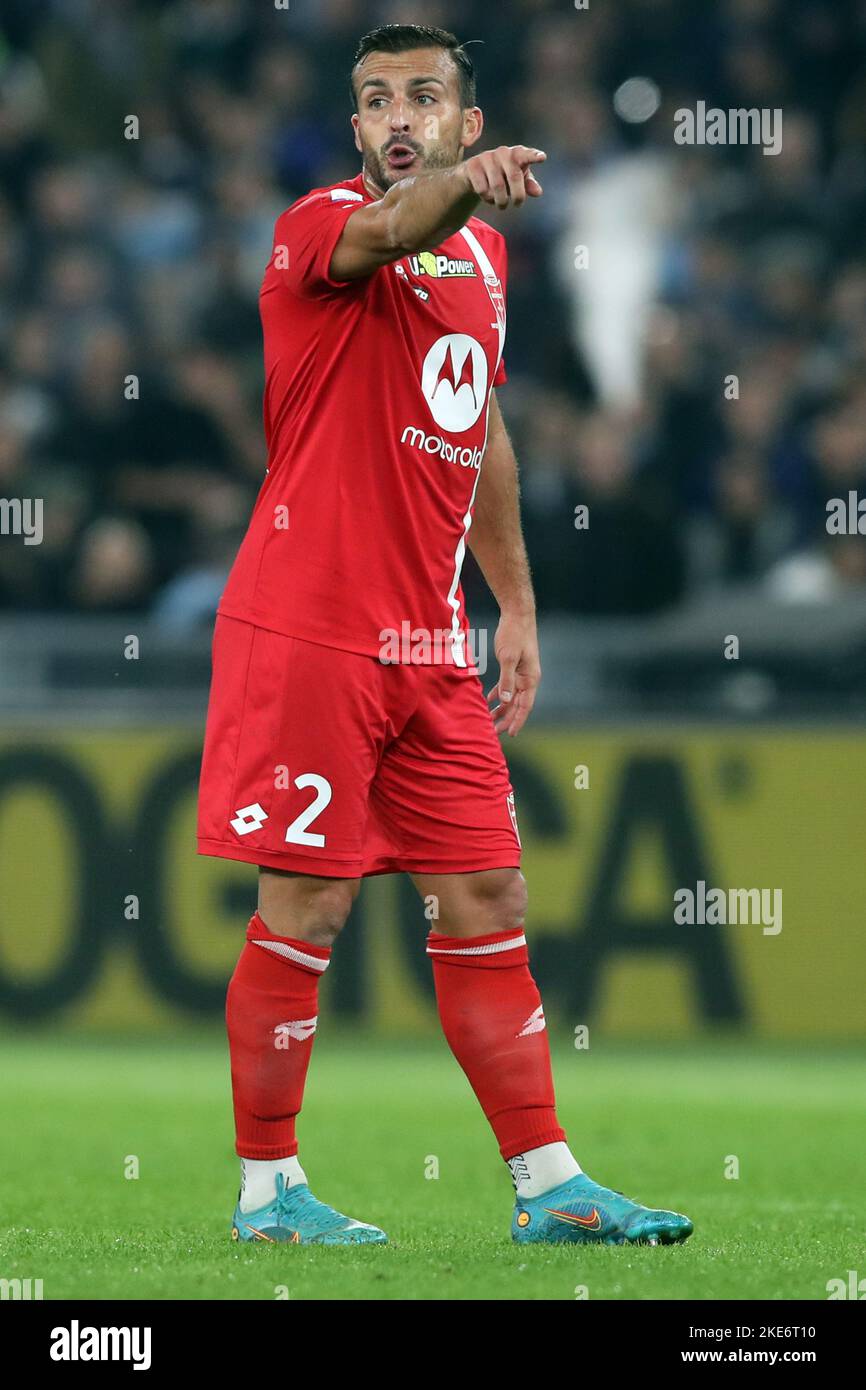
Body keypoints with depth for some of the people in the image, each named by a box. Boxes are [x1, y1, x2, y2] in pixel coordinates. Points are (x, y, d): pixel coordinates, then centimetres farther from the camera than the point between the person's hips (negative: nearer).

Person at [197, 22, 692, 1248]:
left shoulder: (482, 254, 14)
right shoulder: (319, 228, -8)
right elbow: (380, 234, -34)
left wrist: (516, 606, 22)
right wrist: (462, 182, -55)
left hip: (430, 646, 7)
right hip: (310, 632, -7)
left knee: (487, 904, 7)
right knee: (303, 913, -3)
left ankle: (547, 1184, 11)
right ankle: (267, 1190, 7)